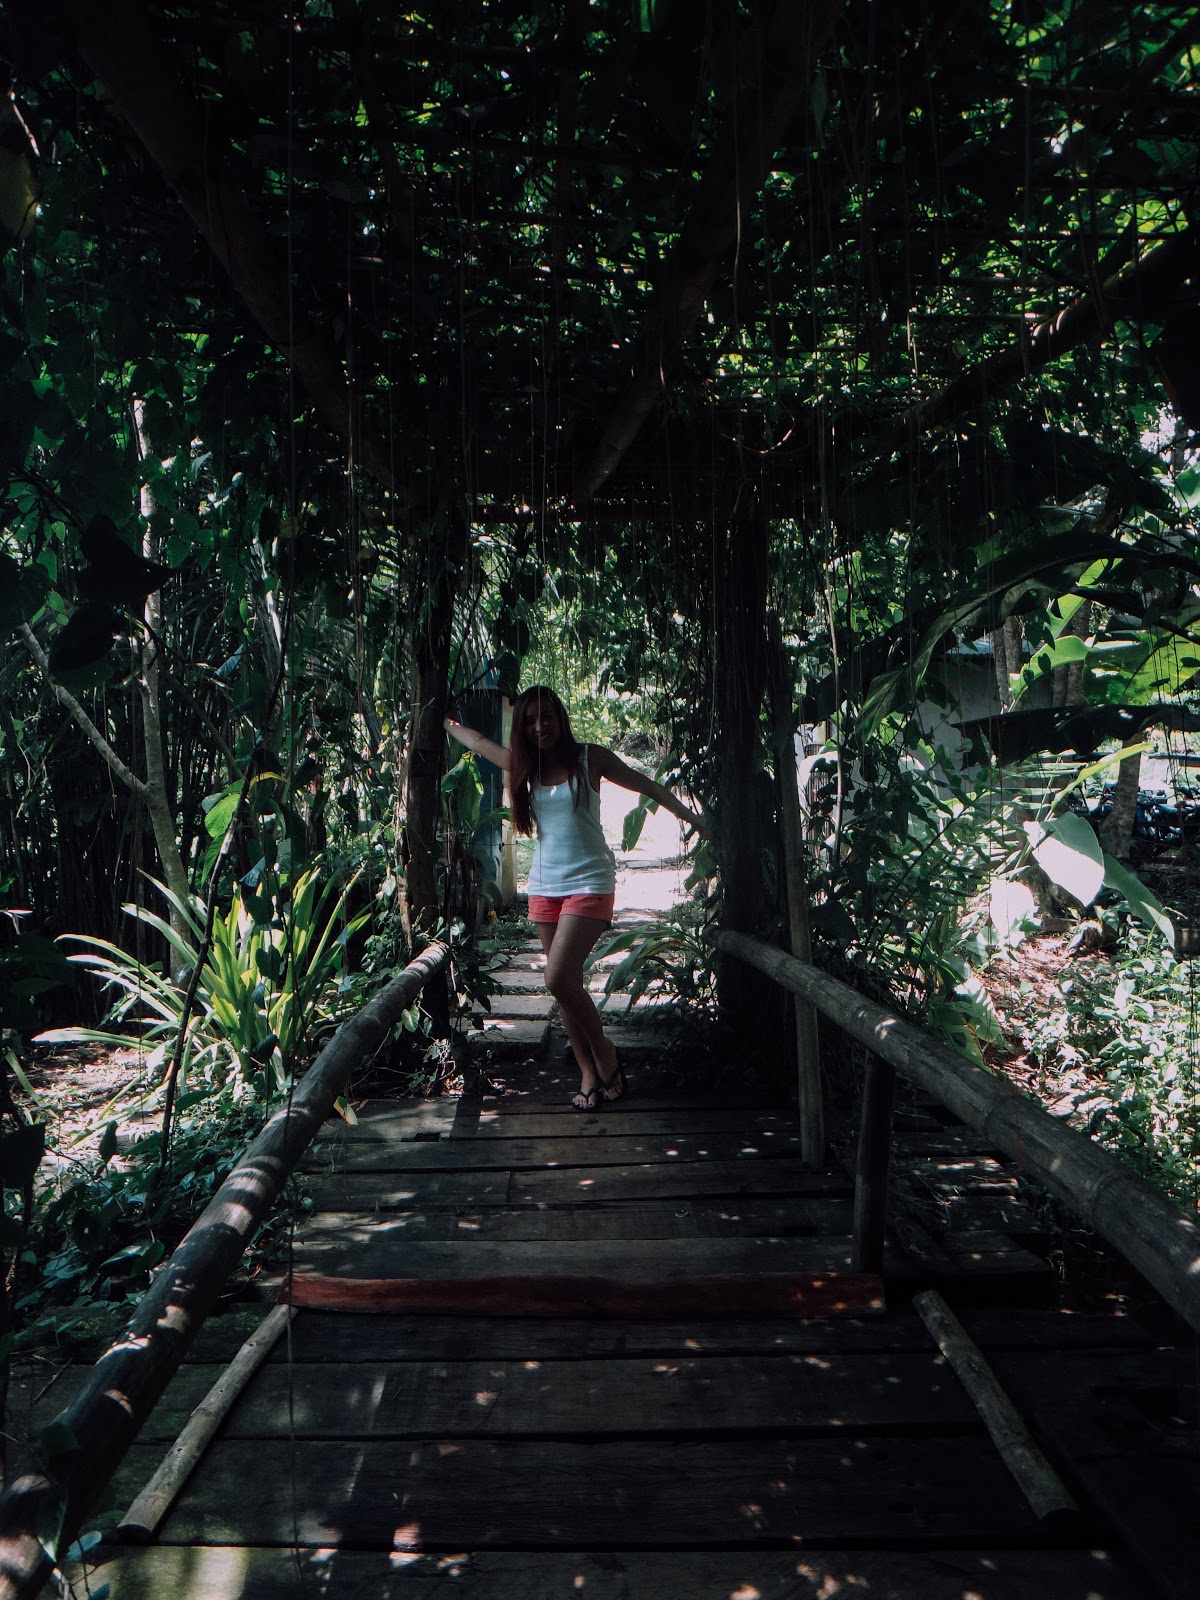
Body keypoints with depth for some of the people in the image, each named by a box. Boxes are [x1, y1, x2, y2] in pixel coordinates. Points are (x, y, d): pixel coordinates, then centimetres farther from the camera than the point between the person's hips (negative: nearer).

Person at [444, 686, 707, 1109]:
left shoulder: (590, 758, -3)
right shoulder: (525, 765, 8)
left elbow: (645, 785, 4)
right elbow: (475, 740, 24)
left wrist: (690, 816, 5)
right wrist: (444, 722, 36)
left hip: (589, 883, -5)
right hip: (544, 886, 5)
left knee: (558, 979, -17)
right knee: (567, 984, 5)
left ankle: (604, 1052, 4)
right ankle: (590, 1073, 16)